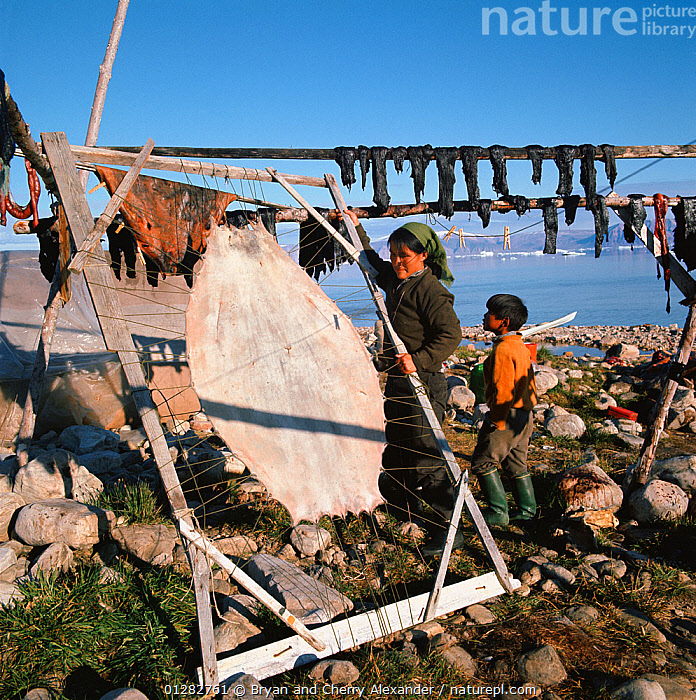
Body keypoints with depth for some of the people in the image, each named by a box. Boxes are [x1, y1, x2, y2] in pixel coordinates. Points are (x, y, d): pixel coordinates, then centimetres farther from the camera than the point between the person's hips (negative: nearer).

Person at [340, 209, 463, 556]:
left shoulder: (429, 290, -17)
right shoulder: (394, 279, 9)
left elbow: (451, 335, -23)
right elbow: (373, 263, 30)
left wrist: (418, 359, -30)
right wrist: (357, 229, 28)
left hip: (423, 384, -10)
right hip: (398, 380, 10)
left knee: (425, 456, -8)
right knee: (396, 447, 23)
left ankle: (448, 527, 1)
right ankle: (406, 504, 44)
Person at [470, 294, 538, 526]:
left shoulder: (502, 350, -19)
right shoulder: (520, 347, 12)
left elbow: (503, 391, -22)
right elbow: (529, 385, 18)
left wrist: (498, 423, -17)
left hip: (507, 415, -10)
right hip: (525, 415, 10)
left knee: (482, 462, 1)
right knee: (516, 464, 17)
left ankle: (498, 512, 5)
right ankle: (528, 511, 21)